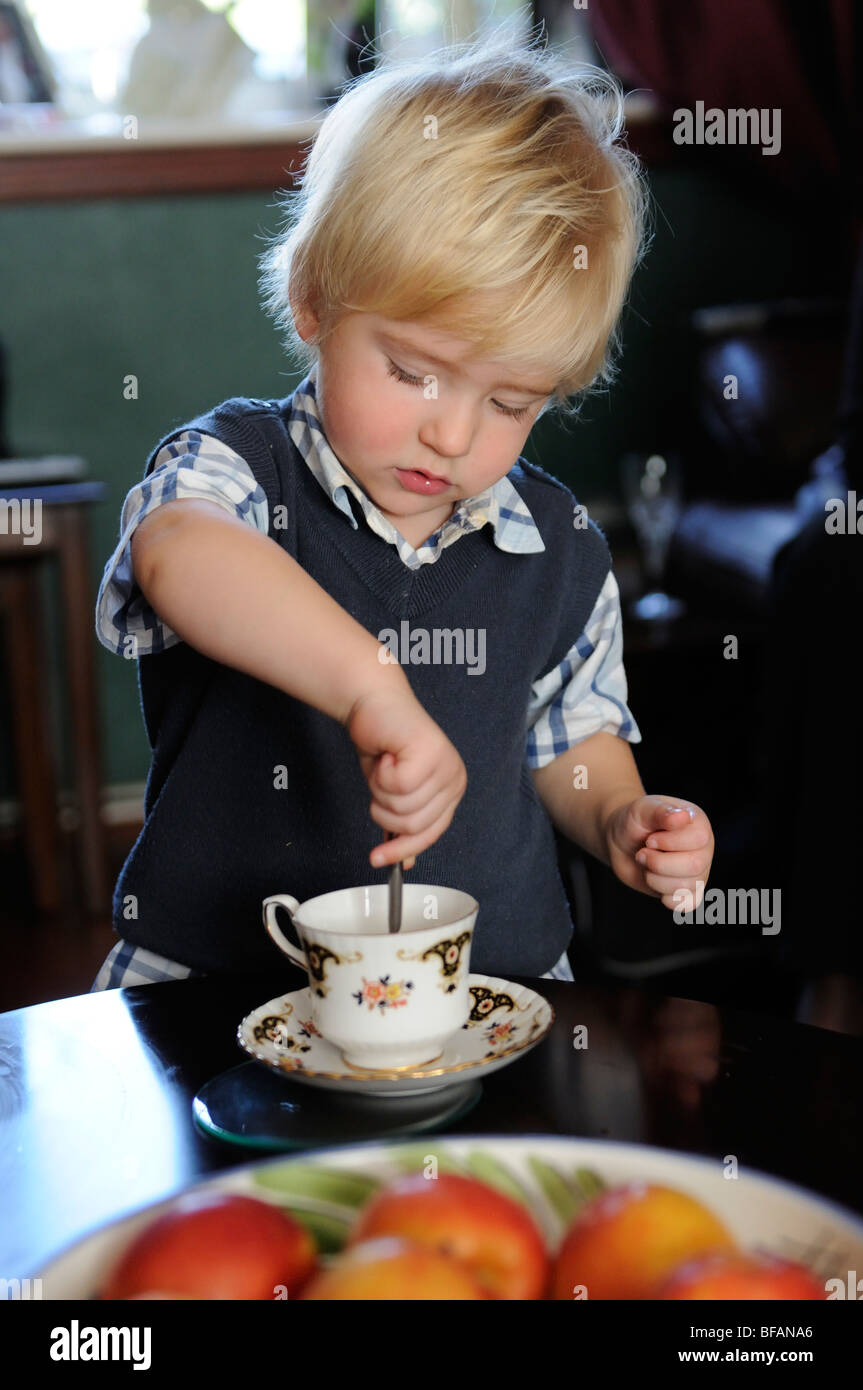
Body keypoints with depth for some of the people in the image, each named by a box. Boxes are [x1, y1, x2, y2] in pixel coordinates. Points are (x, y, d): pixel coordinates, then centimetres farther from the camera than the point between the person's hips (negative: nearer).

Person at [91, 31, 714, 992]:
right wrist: (373, 690, -45)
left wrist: (618, 822, 1)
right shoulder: (242, 464, -9)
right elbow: (179, 555, -34)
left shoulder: (561, 552, 4)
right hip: (219, 977, -3)